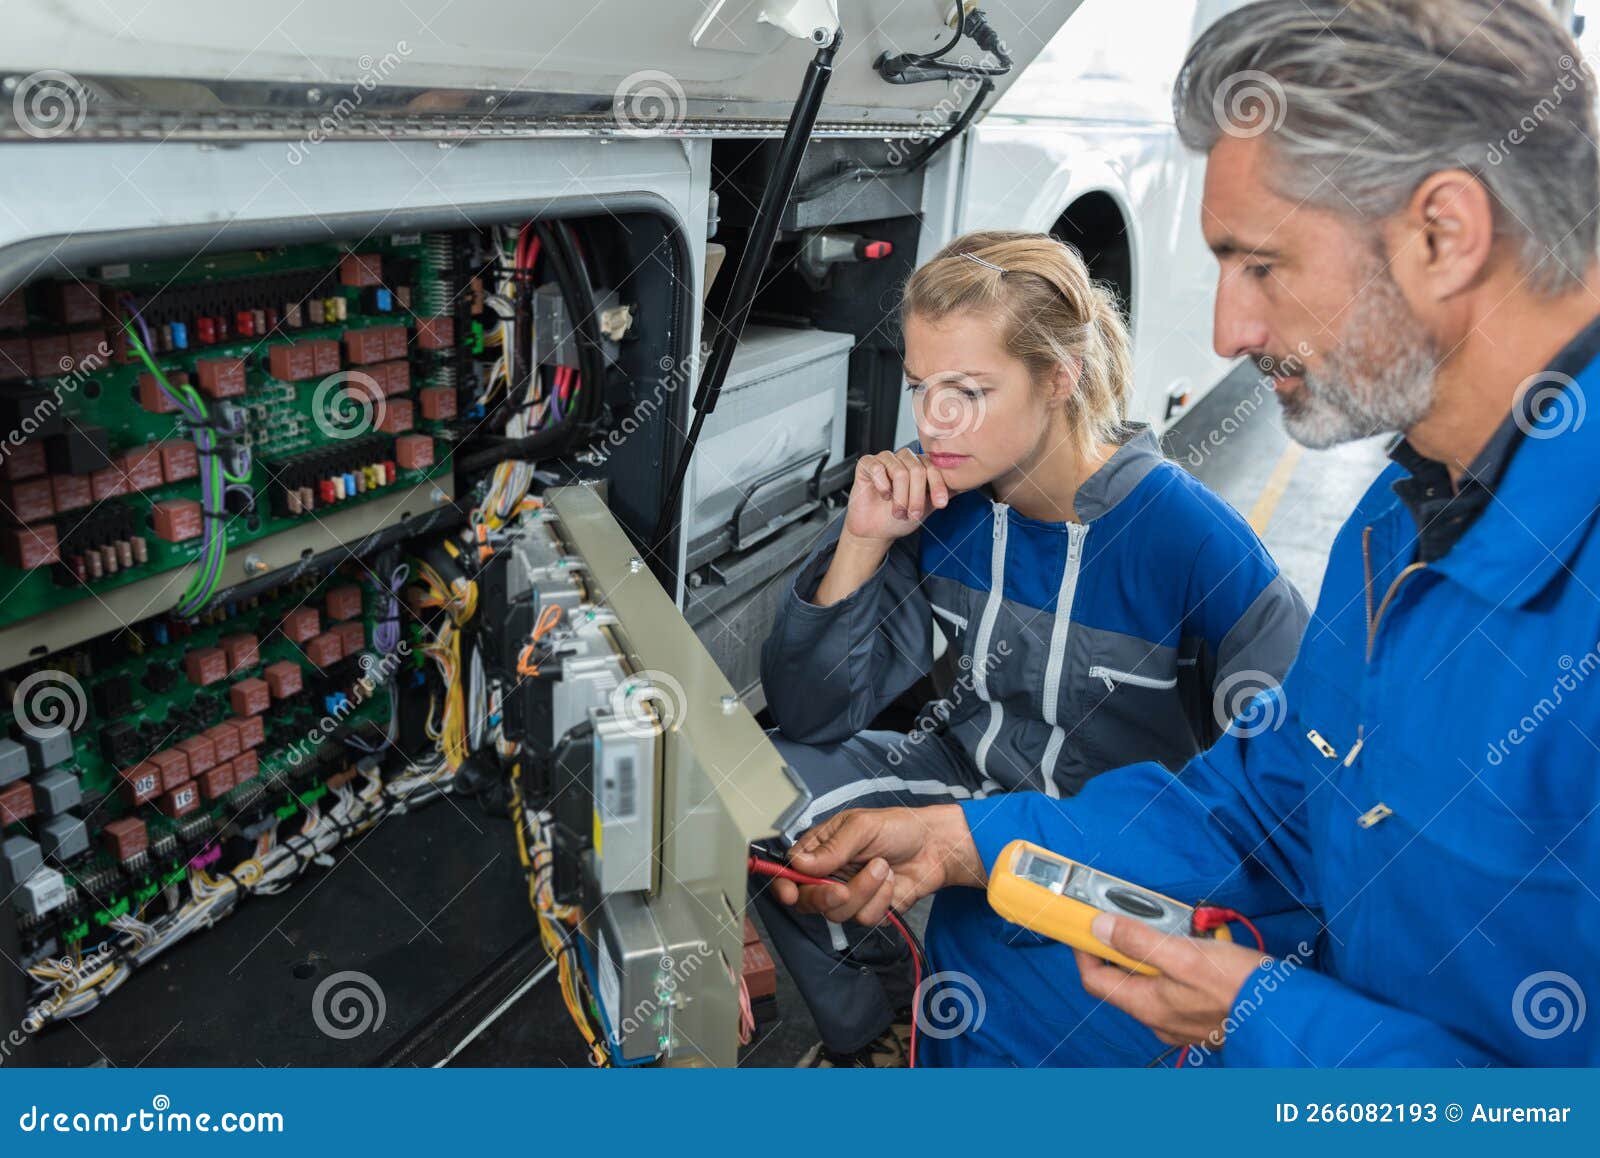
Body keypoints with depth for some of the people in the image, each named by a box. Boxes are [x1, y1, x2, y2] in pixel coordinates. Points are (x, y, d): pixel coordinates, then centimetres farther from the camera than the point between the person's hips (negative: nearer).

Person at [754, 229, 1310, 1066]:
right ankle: (880, 1027, 11)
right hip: (966, 771, 4)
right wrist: (863, 543, -24)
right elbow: (810, 720, -11)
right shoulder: (932, 494, -12)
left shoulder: (1190, 540, -25)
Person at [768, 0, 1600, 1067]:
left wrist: (1264, 1017, -21)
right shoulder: (1407, 518, 1)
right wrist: (964, 840, 1)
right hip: (1345, 1015, 8)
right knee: (973, 928, 8)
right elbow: (1267, 803, 8)